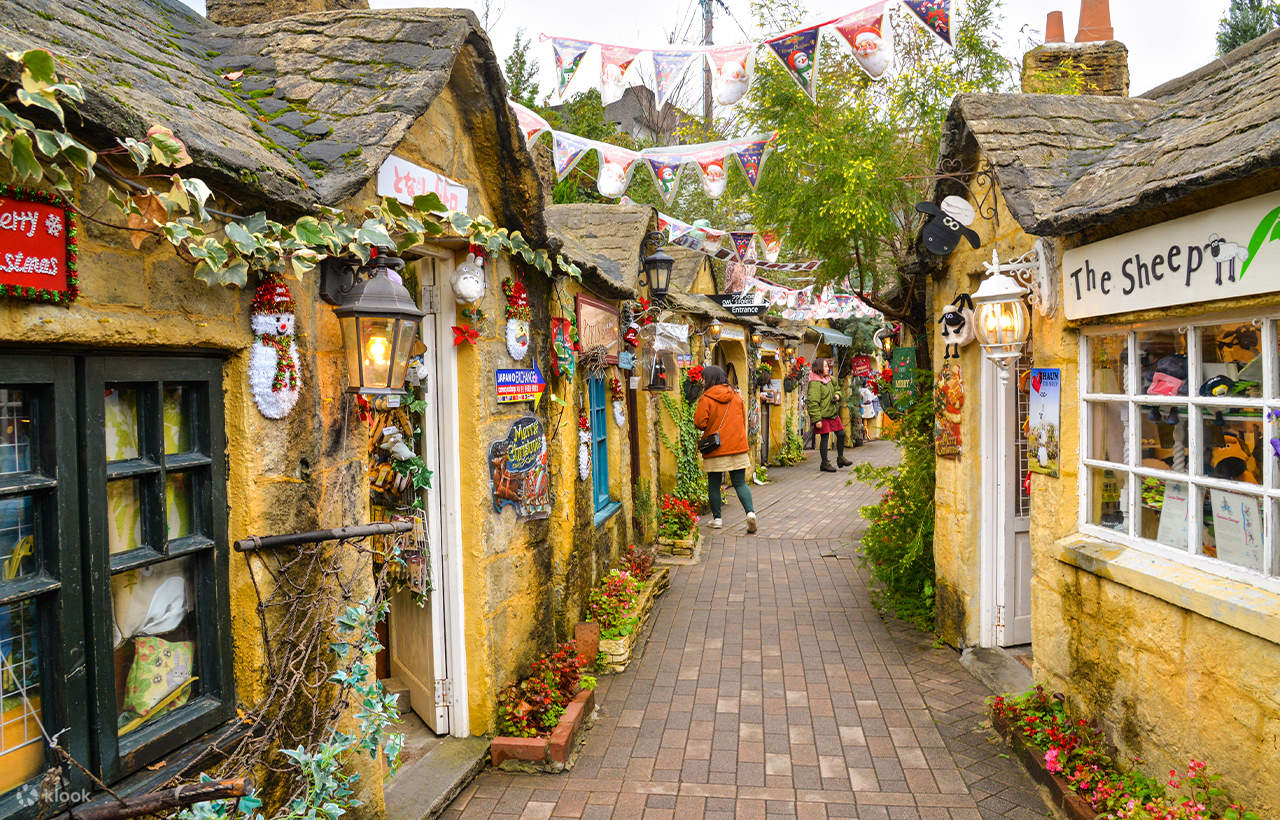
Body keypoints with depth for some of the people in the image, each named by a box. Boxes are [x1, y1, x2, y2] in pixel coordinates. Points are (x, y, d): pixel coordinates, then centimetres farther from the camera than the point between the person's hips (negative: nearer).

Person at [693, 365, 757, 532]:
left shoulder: (706, 399, -10)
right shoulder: (736, 396, 6)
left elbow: (699, 423, -12)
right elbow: (743, 420, 14)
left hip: (715, 450, -4)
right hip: (738, 447, 4)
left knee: (714, 485, 10)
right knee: (740, 483, 8)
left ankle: (717, 518, 15)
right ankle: (750, 512, -10)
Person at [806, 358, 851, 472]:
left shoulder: (830, 380, 10)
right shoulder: (814, 383, -17)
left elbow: (837, 389, 30)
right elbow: (813, 403, -20)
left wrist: (837, 395, 5)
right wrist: (817, 419, -22)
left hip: (833, 413, 8)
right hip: (822, 415, -8)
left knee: (841, 434, 11)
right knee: (824, 437, -2)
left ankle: (840, 458, 27)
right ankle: (824, 464, 9)